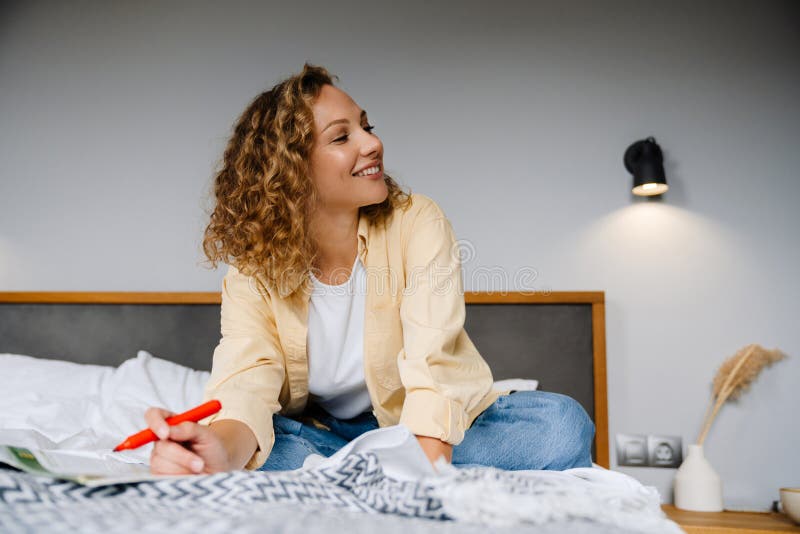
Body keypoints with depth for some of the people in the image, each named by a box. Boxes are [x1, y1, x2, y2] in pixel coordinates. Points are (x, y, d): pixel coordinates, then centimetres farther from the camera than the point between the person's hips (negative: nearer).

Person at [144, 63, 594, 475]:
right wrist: (220, 450, -51)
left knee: (562, 424, -27)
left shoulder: (417, 223, -16)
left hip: (421, 431, 0)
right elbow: (247, 384, -26)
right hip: (321, 435, 1)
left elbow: (432, 371, -25)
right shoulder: (254, 270, -11)